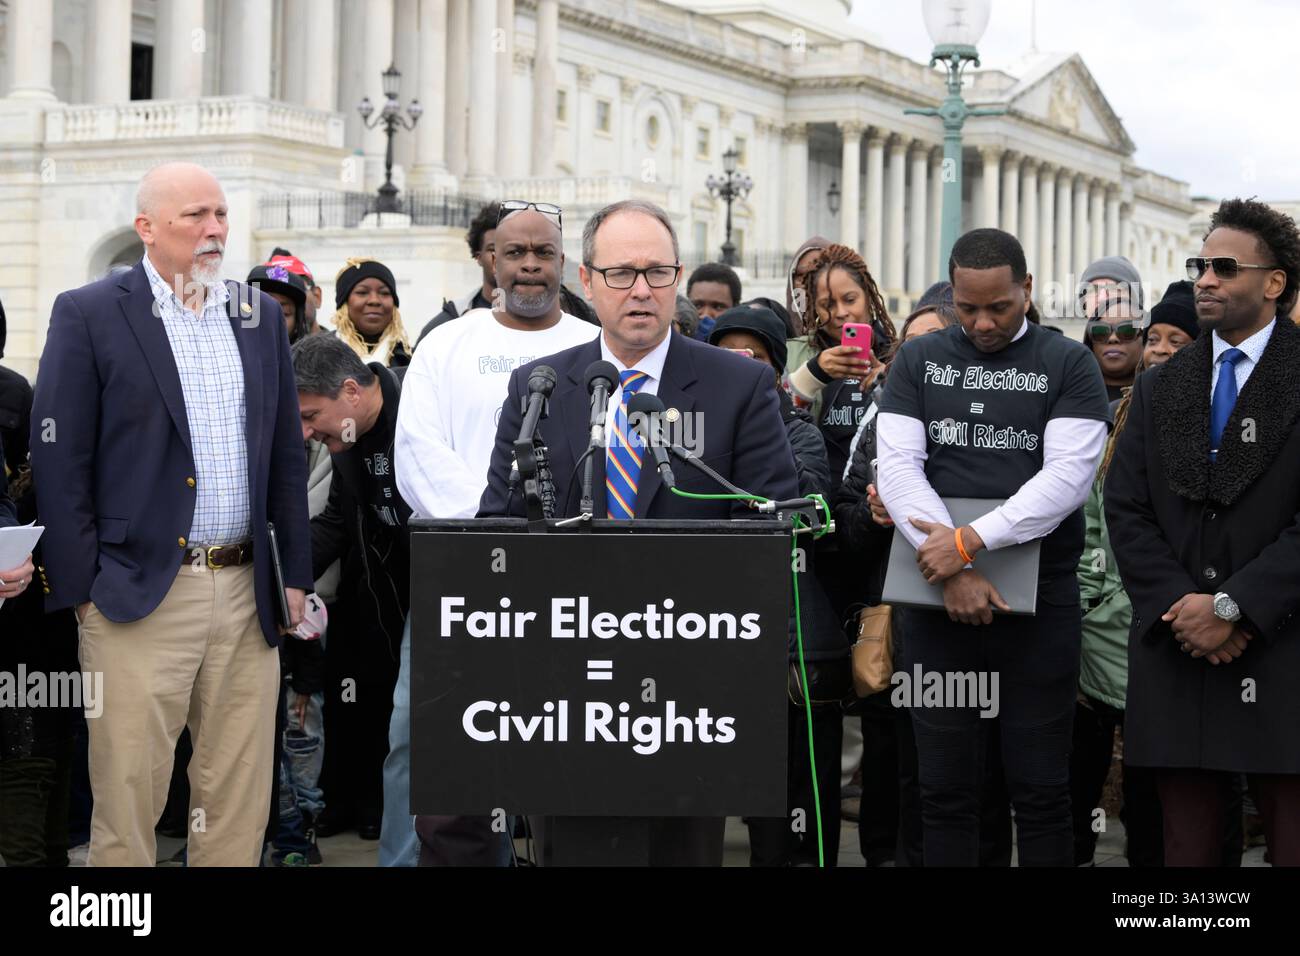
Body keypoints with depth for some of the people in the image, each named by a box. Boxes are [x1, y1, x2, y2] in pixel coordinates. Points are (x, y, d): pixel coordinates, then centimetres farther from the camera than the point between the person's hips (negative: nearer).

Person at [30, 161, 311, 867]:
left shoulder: (260, 316, 12)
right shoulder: (88, 315, -3)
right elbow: (60, 463, -5)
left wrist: (296, 573, 12)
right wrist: (78, 590, -9)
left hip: (246, 595, 5)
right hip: (140, 596, -5)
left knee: (240, 802, 10)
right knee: (127, 801, 0)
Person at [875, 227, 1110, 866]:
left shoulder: (1068, 365, 3)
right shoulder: (918, 362, 9)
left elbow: (1069, 474, -9)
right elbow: (898, 466, -1)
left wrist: (969, 541, -17)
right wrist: (954, 571, -13)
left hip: (1039, 598, -2)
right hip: (937, 598, 2)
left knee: (1040, 789, 2)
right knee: (945, 785, 5)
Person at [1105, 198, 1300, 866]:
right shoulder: (1158, 390, 15)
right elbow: (1125, 509, 7)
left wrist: (1234, 606, -14)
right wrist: (1180, 605, -7)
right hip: (1176, 655, 4)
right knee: (1187, 847, 6)